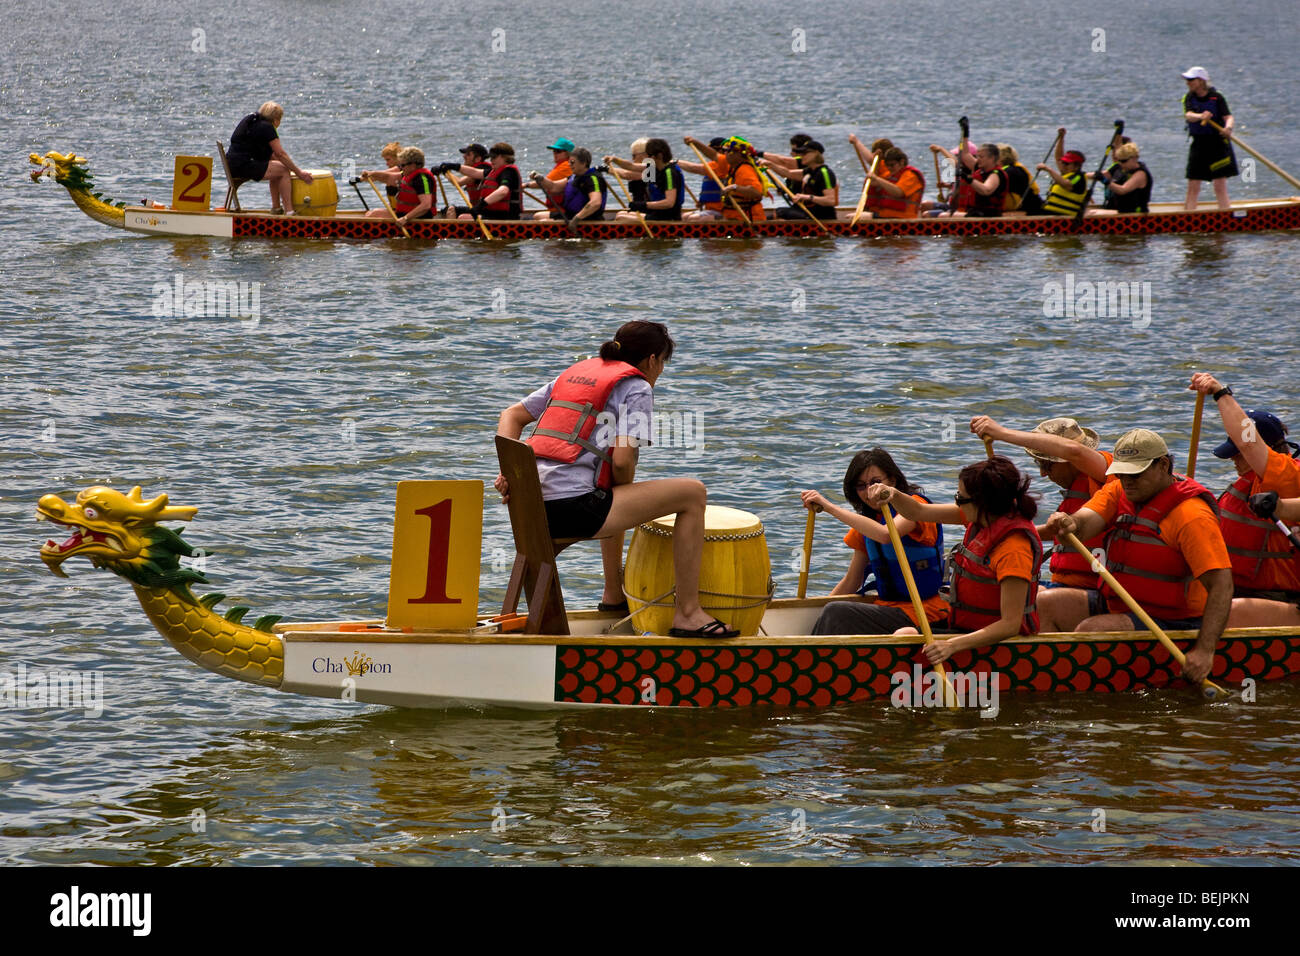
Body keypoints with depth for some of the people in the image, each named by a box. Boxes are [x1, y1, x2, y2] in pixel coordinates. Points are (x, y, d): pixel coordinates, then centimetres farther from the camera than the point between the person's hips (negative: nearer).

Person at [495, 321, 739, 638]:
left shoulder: (574, 372, 23)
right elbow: (623, 462, -12)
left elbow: (511, 415, 19)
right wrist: (629, 498, 8)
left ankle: (614, 594, 51)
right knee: (693, 493, -1)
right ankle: (687, 614, -1)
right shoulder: (637, 388, 0)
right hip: (573, 509, -9)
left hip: (533, 505, 9)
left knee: (608, 498, 41)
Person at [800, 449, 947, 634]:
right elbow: (851, 581, 18)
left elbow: (885, 535, -29)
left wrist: (830, 507, -28)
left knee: (837, 613, -25)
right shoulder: (867, 521, 15)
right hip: (886, 606, 7)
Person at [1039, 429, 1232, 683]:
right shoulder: (1118, 491, 4)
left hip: (1169, 622, -8)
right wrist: (1069, 525, -41)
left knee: (1089, 631, -27)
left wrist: (1205, 650, -34)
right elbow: (1085, 521, -13)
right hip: (1117, 605, 8)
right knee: (1046, 605, -2)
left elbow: (1221, 584, -25)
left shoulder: (1193, 516, -19)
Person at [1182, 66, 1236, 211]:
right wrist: (1200, 116, -40)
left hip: (1218, 144, -3)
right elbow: (1188, 115, -18)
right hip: (1198, 144, 3)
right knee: (1192, 188, 3)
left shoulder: (1216, 97, -7)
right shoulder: (1189, 97, 1)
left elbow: (1228, 116, -17)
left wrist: (1228, 127, -41)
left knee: (1220, 187, -6)